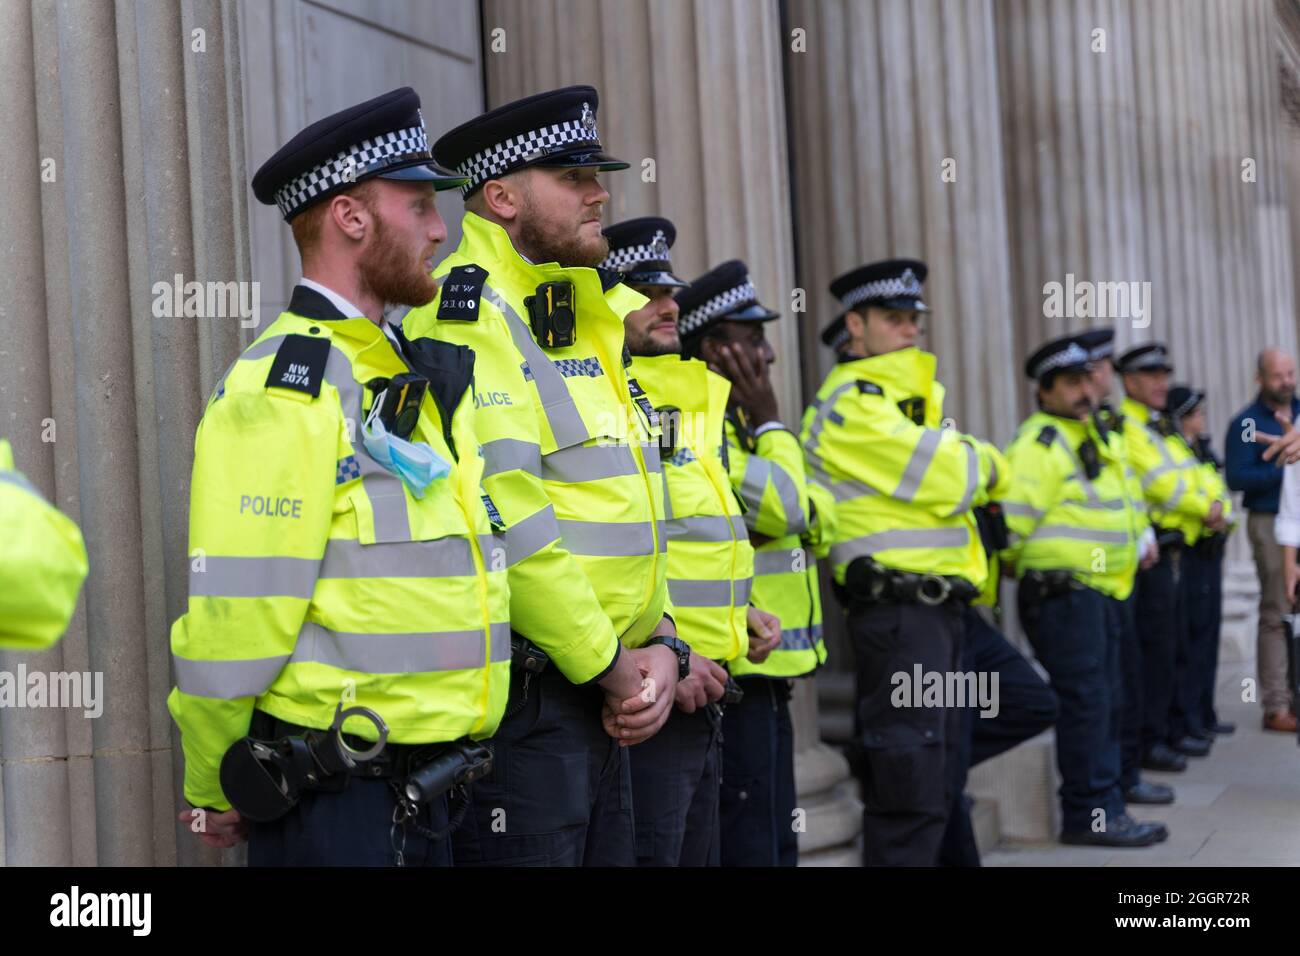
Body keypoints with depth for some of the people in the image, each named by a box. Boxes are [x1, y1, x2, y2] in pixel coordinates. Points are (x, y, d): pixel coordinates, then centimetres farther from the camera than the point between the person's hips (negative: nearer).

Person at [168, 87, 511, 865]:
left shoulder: (416, 377, 13)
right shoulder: (284, 388, -15)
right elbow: (232, 620, -16)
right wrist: (215, 795, -7)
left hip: (427, 791, 8)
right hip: (332, 801, -8)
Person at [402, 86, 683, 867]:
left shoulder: (586, 321, 17)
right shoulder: (466, 314, -12)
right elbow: (506, 516, -20)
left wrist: (660, 642, 3)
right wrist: (607, 663, -12)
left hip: (608, 697, 9)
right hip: (519, 699, -9)